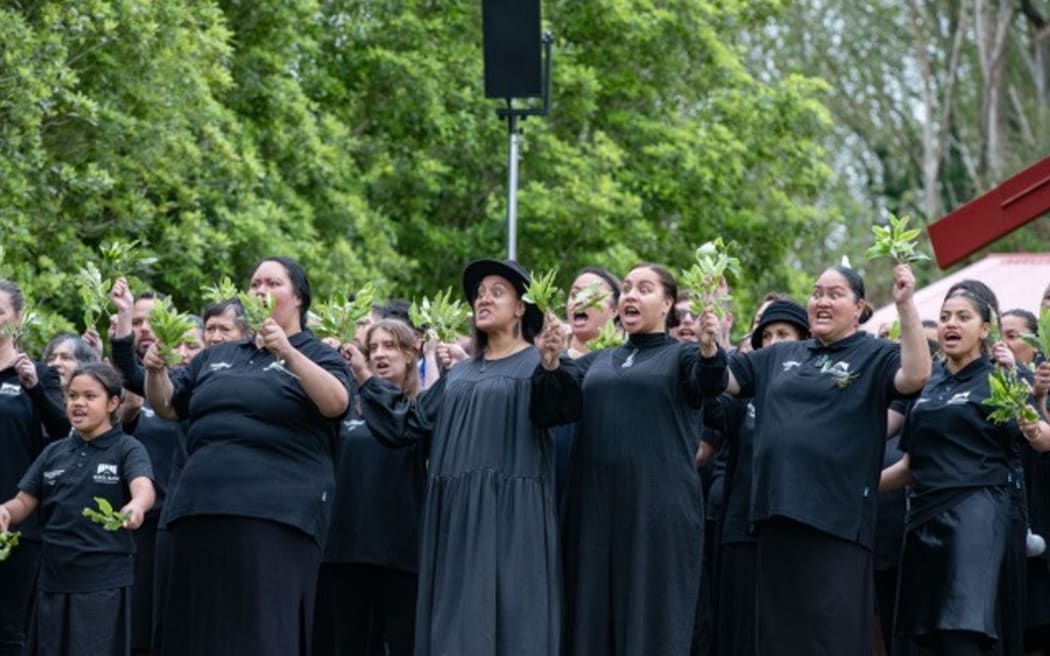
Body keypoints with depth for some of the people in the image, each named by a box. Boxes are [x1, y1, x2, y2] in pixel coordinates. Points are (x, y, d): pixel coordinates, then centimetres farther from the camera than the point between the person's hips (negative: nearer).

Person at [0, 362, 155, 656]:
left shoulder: (127, 449, -3)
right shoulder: (54, 453, 11)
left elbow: (144, 488, -21)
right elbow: (24, 503, 12)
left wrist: (136, 506, -45)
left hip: (105, 581, -5)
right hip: (54, 579, 5)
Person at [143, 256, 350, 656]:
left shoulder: (317, 356, 7)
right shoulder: (218, 357, 22)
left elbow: (336, 403, -12)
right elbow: (166, 406, 23)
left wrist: (287, 352, -23)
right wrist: (156, 369, 2)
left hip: (277, 515, -5)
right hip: (204, 508, 5)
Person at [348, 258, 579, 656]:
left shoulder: (536, 364, 2)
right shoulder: (459, 374, 21)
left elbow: (562, 407, -18)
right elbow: (409, 422, 19)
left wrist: (553, 366, -38)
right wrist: (364, 377, 13)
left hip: (511, 513, -6)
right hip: (458, 512, 6)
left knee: (507, 613, -9)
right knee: (458, 618, 2)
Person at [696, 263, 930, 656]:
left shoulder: (874, 356, 1)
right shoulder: (782, 357, 18)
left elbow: (915, 376, -18)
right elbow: (725, 380, 21)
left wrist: (906, 305, -24)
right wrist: (709, 347, 1)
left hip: (837, 515, -6)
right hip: (777, 512, 6)